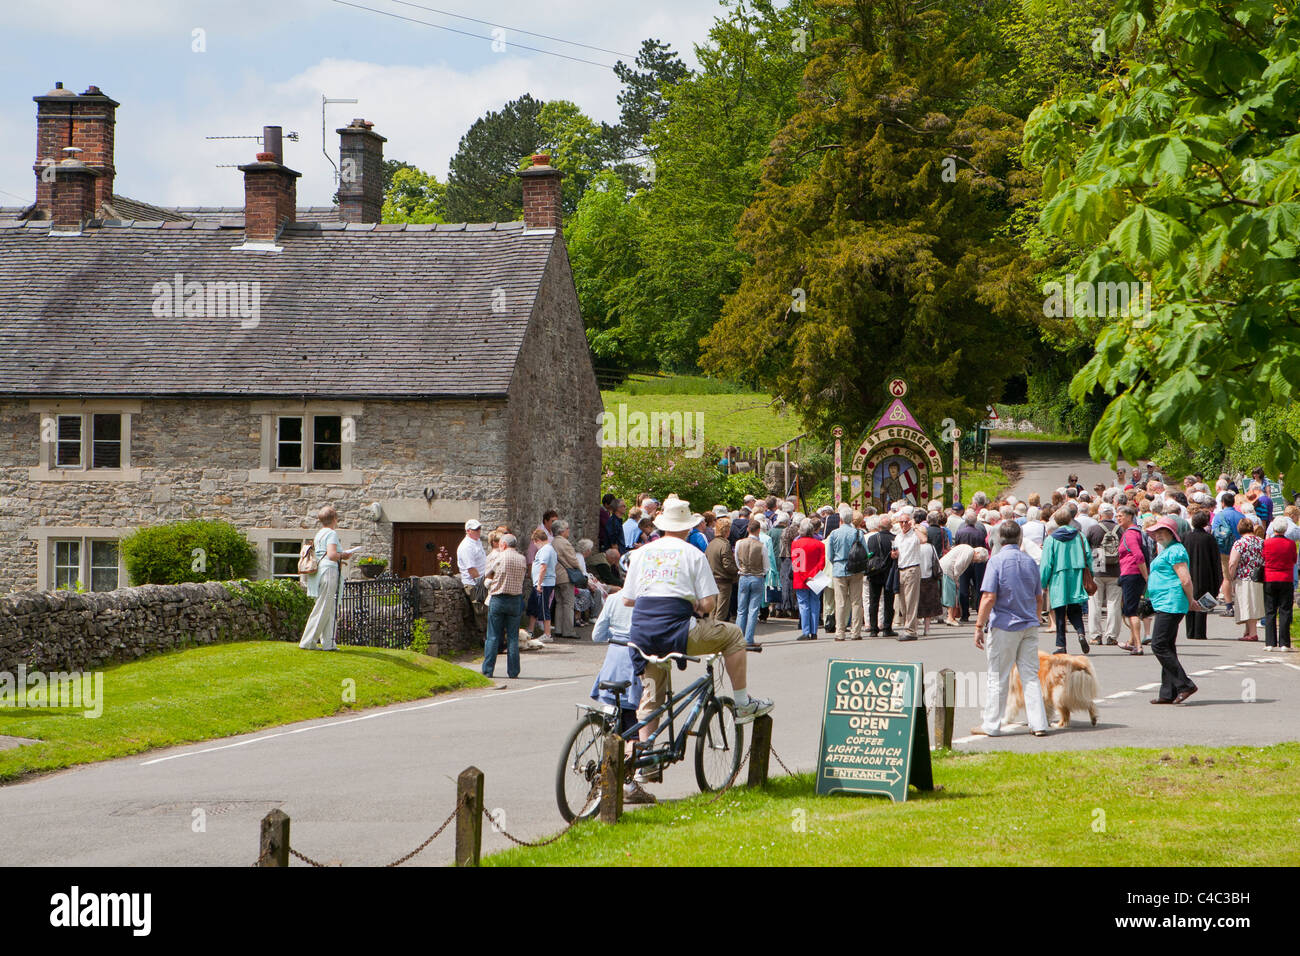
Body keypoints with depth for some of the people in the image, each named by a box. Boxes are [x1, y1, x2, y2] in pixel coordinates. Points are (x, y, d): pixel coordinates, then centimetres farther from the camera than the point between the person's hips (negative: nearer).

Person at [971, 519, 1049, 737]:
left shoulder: (997, 561, -10)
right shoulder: (1030, 561, 7)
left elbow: (989, 597, -16)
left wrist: (979, 626, -12)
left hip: (1004, 626, -5)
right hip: (1029, 625, 5)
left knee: (998, 678, 3)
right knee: (1031, 675, 7)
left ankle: (992, 725, 10)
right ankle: (1038, 724, 4)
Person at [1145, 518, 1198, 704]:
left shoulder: (1175, 551, -12)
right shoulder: (1165, 551, 22)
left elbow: (1186, 580, -18)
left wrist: (1190, 601, -9)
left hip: (1171, 603, -11)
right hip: (1164, 605, 11)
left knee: (1159, 646, -14)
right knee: (1167, 647, 11)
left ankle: (1184, 685, -14)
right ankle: (1168, 694, 13)